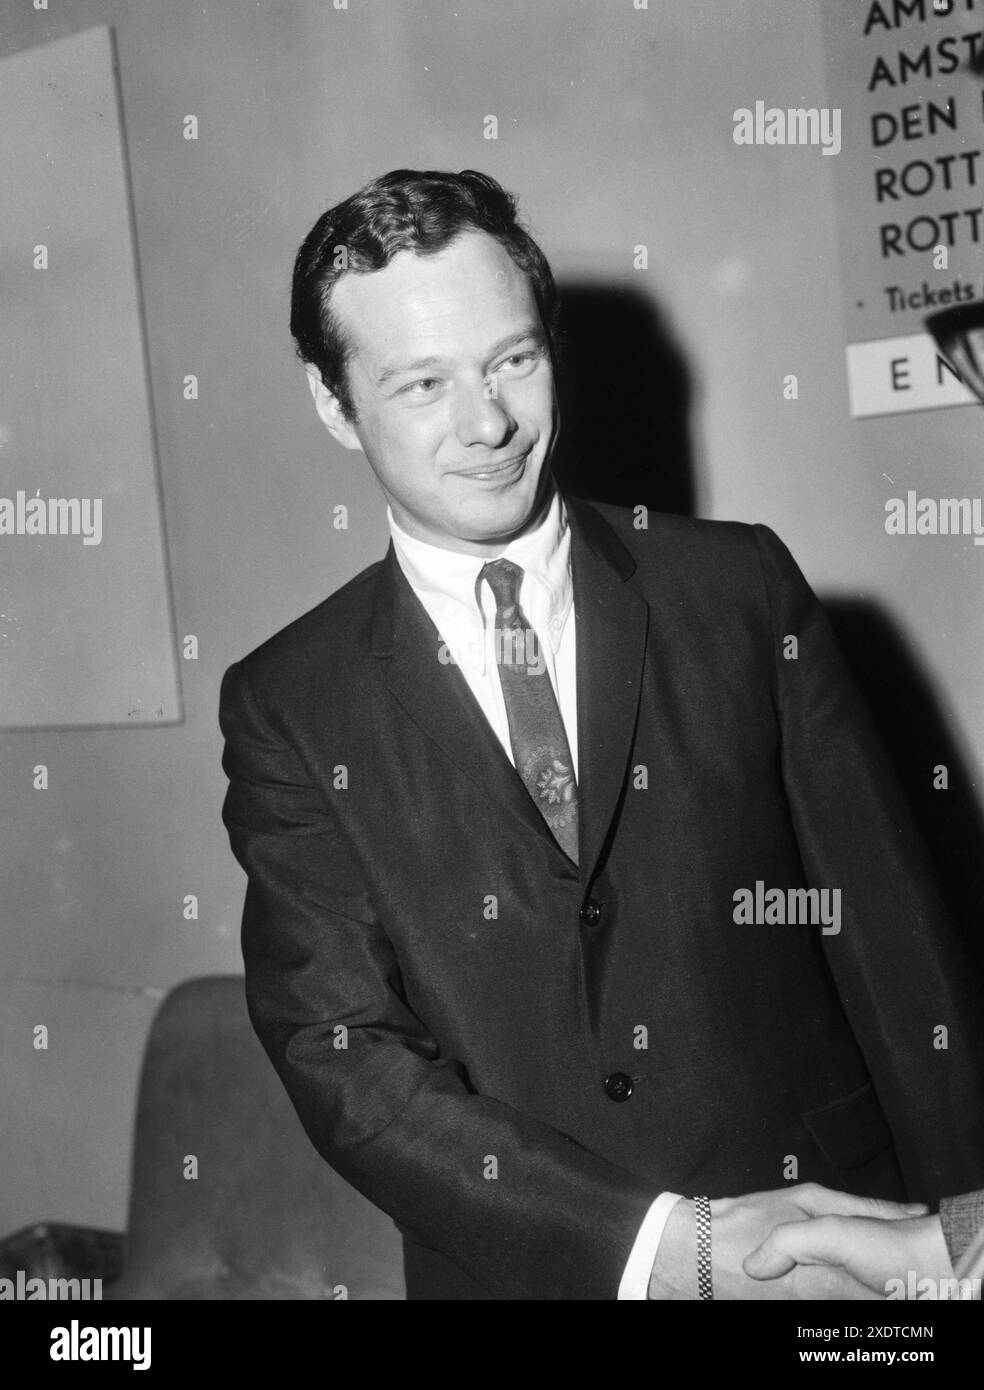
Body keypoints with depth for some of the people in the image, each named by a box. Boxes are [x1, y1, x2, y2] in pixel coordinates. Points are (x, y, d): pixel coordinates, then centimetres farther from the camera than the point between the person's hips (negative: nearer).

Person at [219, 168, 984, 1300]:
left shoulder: (741, 588, -6)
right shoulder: (287, 710, -7)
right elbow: (343, 1058, -13)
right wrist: (665, 1245, -23)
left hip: (821, 1231, 1)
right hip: (523, 1267, -1)